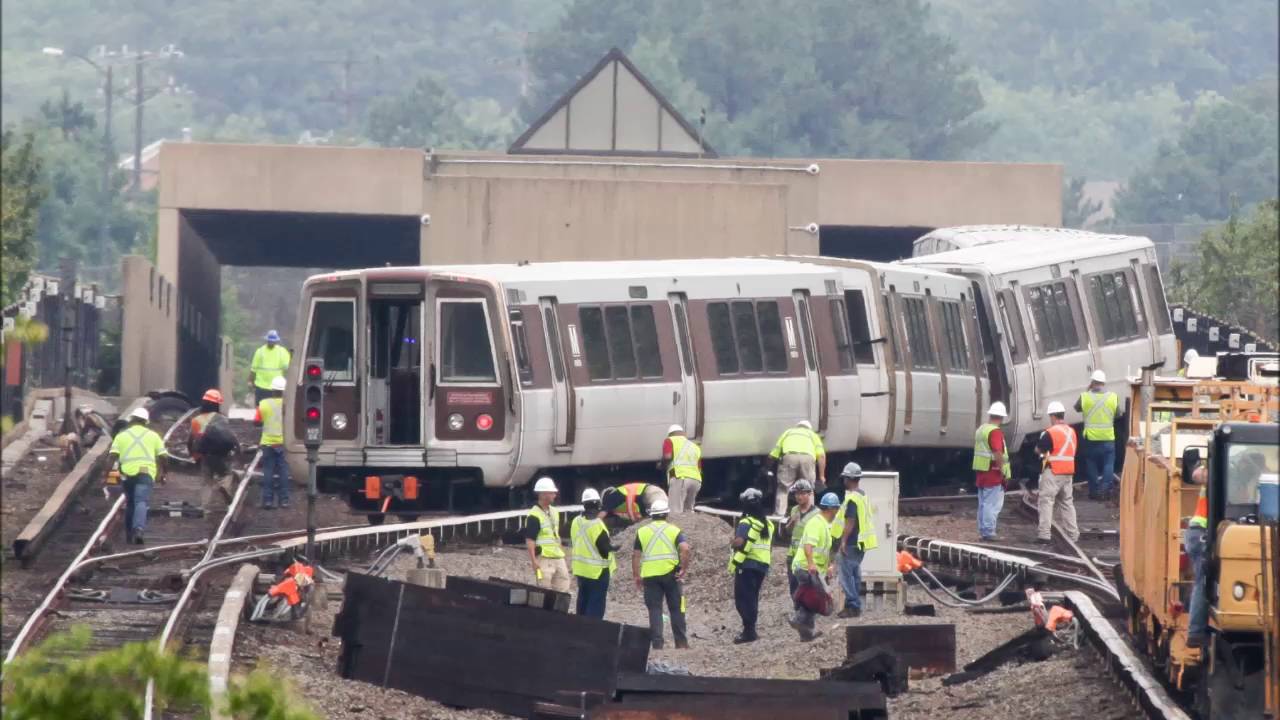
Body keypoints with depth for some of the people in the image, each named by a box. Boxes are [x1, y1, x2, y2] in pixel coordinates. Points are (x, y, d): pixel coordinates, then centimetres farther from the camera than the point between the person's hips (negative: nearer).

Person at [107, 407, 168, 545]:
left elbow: (112, 456, 2)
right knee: (141, 502, -13)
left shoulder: (121, 435, 13)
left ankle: (129, 534, 22)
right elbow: (162, 456, 10)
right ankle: (138, 529, -36)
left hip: (127, 472, 1)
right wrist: (161, 474, 23)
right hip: (146, 472, -1)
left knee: (130, 503, 18)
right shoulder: (152, 435, 14)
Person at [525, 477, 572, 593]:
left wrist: (562, 552, 23)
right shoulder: (534, 516, -12)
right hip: (543, 558, -9)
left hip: (558, 558, 9)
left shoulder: (554, 512, 16)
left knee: (563, 590, 9)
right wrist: (533, 561, -22)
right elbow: (529, 540, -16)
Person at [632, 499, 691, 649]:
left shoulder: (642, 531, 7)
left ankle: (657, 643, -2)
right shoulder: (674, 530, 3)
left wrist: (636, 576, 10)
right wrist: (684, 568, -6)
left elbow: (636, 555, 4)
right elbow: (685, 549, -12)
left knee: (654, 609, 4)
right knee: (676, 609, 8)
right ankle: (681, 642, 10)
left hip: (650, 575, 1)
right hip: (670, 573, -1)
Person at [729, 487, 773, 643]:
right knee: (753, 598, 17)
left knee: (743, 599, -5)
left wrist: (733, 537, -6)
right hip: (763, 565, 7)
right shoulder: (768, 524, 12)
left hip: (746, 566, -7)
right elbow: (770, 547, 18)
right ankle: (750, 629, 21)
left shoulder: (746, 523, -13)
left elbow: (738, 542, -25)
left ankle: (749, 631, -12)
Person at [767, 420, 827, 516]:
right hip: (807, 457, 0)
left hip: (789, 456, 0)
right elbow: (821, 455, 16)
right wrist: (821, 475, 18)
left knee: (783, 489, 4)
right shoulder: (813, 435, 33)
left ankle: (779, 514, -7)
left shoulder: (787, 432, 35)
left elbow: (773, 455, 27)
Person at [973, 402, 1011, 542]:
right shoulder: (995, 432, -16)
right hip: (993, 473, -9)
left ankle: (982, 532, 18)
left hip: (981, 472, 9)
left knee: (983, 503, 14)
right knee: (993, 504, -6)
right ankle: (989, 532, -8)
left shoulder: (981, 429, 14)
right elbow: (998, 454, -24)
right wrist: (1003, 472, -19)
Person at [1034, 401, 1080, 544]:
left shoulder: (1051, 433, -14)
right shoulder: (1071, 432, 10)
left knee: (1046, 501, -4)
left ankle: (1044, 533, -12)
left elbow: (1038, 449, -9)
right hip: (1068, 472, 7)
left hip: (1053, 472, -7)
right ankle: (1072, 534, 16)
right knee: (1067, 503, 15)